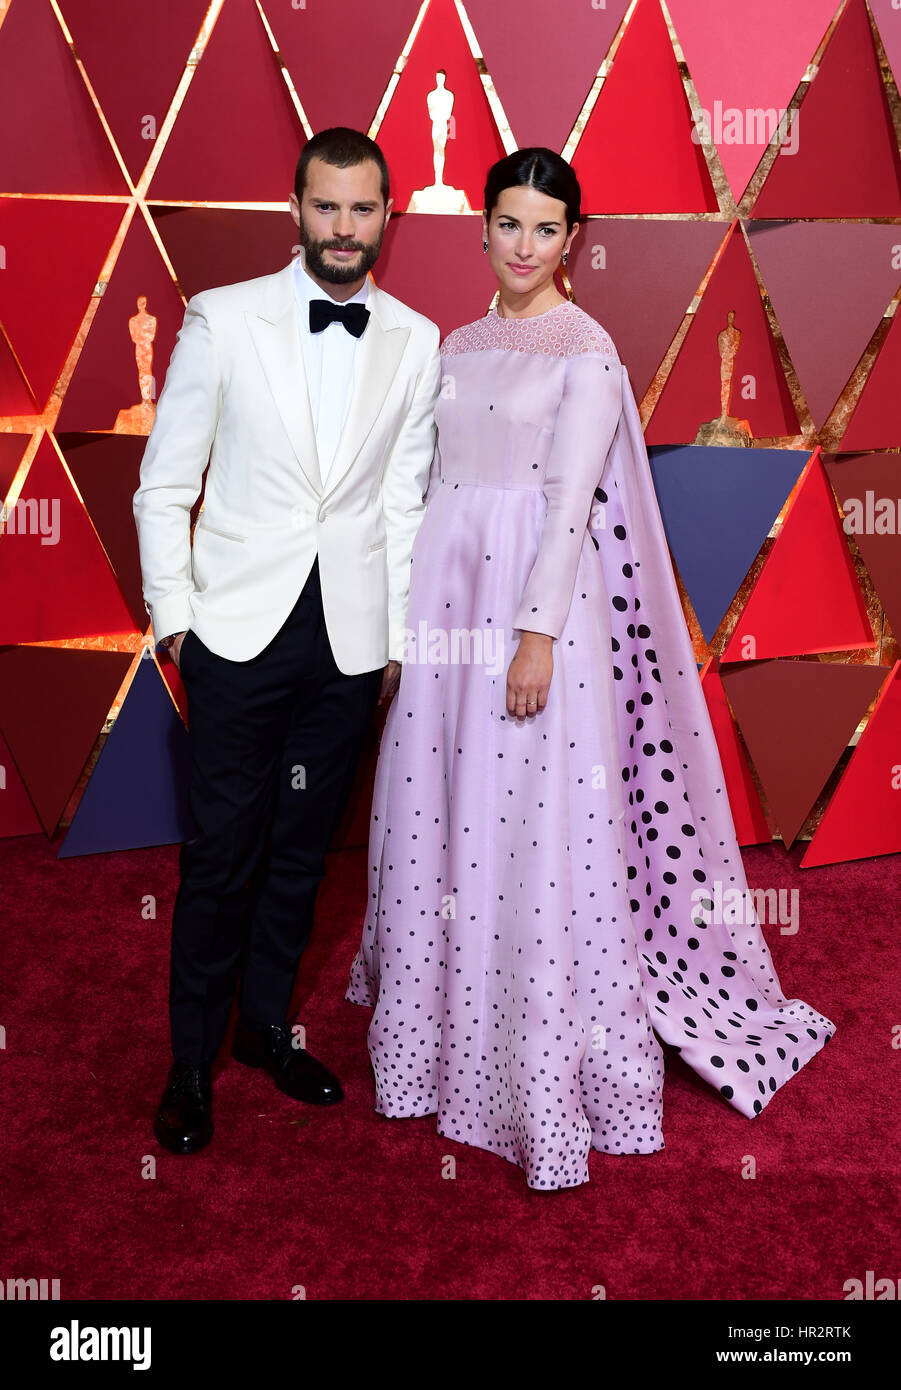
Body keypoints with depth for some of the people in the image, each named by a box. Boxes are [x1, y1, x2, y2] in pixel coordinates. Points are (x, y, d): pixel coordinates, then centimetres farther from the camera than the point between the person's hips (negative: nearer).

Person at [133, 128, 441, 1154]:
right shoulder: (224, 319, 0)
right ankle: (191, 1059, 23)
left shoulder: (415, 340, 6)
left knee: (301, 850, 13)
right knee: (222, 854, 4)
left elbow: (405, 499, 8)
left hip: (352, 639, 2)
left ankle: (265, 1025, 33)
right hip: (241, 633, -2)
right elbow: (163, 485, 2)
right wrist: (174, 617, -3)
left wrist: (400, 636, 7)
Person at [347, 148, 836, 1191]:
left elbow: (573, 501, -12)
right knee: (440, 814, 10)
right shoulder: (459, 345, 15)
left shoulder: (587, 351, -3)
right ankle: (443, 1037, 28)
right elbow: (436, 483, 15)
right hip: (447, 593, 6)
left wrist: (538, 632, -19)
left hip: (535, 598, -6)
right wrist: (405, 614, 12)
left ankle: (549, 1079, 12)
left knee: (536, 831, -4)